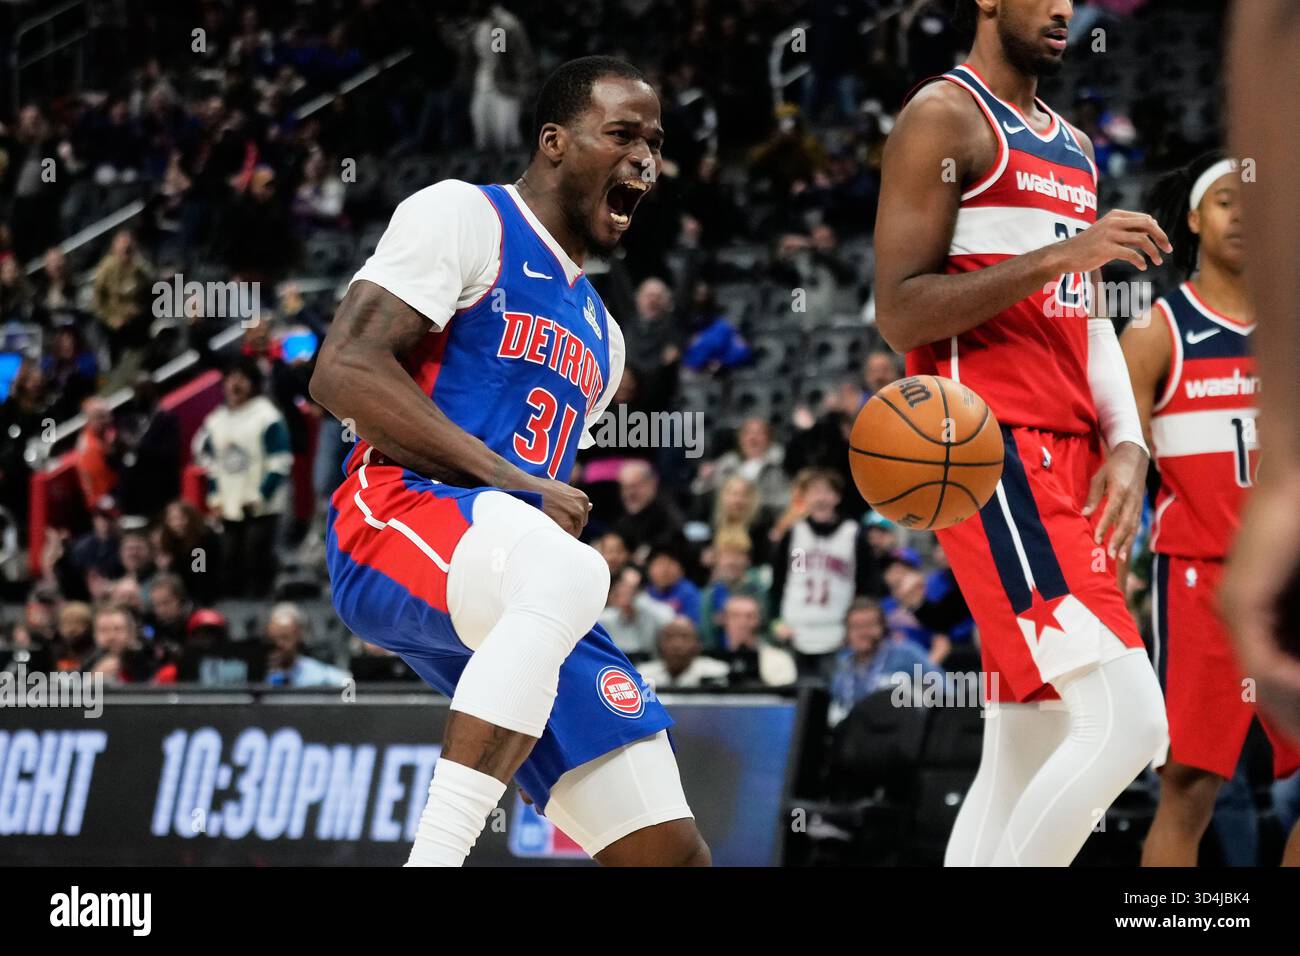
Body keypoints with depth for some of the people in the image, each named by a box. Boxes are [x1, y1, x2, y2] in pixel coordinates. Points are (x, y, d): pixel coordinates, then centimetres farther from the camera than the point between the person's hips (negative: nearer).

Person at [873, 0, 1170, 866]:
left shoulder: (1073, 147, 22)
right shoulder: (946, 118, -5)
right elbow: (898, 314, -12)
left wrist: (1126, 442, 5)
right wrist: (1060, 255, -19)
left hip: (1069, 461, 9)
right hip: (991, 457, -9)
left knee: (1026, 759, 6)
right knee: (1125, 718, -20)